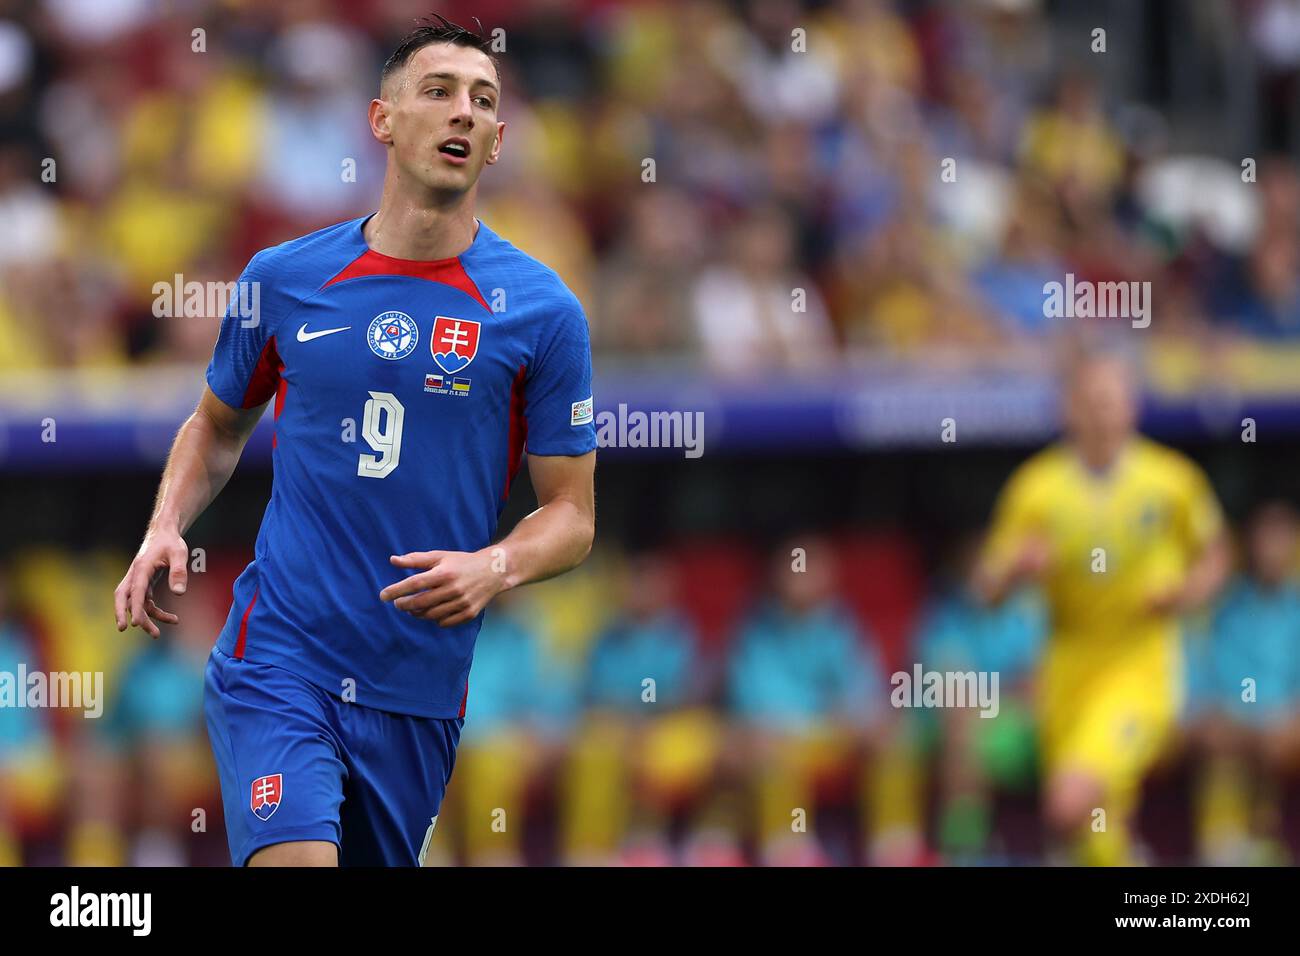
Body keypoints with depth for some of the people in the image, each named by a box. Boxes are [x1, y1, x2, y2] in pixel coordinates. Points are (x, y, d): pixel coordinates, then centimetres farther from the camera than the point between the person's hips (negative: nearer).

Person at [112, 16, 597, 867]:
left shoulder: (541, 310, 0)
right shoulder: (284, 280, 4)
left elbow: (573, 516, 3)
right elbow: (218, 425, 22)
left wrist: (496, 567, -18)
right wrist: (166, 529, 3)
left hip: (419, 691, 1)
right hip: (277, 661, -1)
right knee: (293, 859, -25)